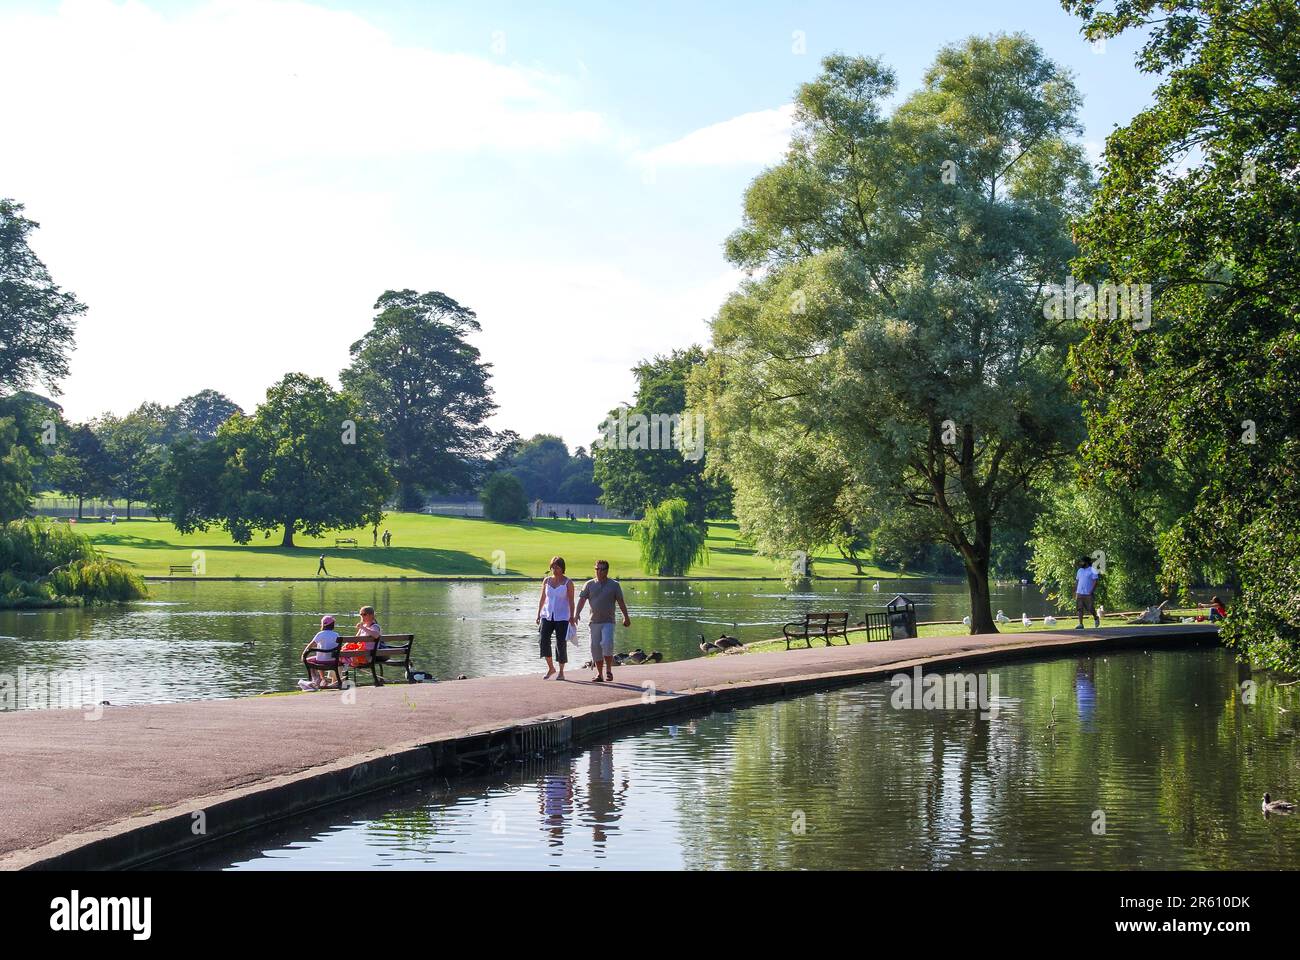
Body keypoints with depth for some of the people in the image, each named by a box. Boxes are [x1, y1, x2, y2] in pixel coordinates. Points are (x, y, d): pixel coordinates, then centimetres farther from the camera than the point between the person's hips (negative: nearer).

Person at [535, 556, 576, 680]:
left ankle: (561, 672, 8)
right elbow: (542, 599, 14)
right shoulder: (547, 581, 8)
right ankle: (550, 668, 8)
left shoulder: (568, 583, -2)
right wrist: (538, 614, 11)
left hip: (562, 617, -3)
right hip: (547, 615, 3)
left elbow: (571, 601, -2)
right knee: (544, 640, -9)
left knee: (561, 644, -3)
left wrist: (572, 617, -6)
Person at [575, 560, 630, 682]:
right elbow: (582, 599, 1)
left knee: (607, 644, -20)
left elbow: (621, 602, 8)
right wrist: (577, 613, -12)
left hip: (608, 622, -3)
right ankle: (599, 674, 13)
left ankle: (609, 670, -5)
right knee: (595, 647, 4)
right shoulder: (589, 584, 7)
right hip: (594, 621, 3)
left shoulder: (614, 585, 4)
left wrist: (626, 617, 7)